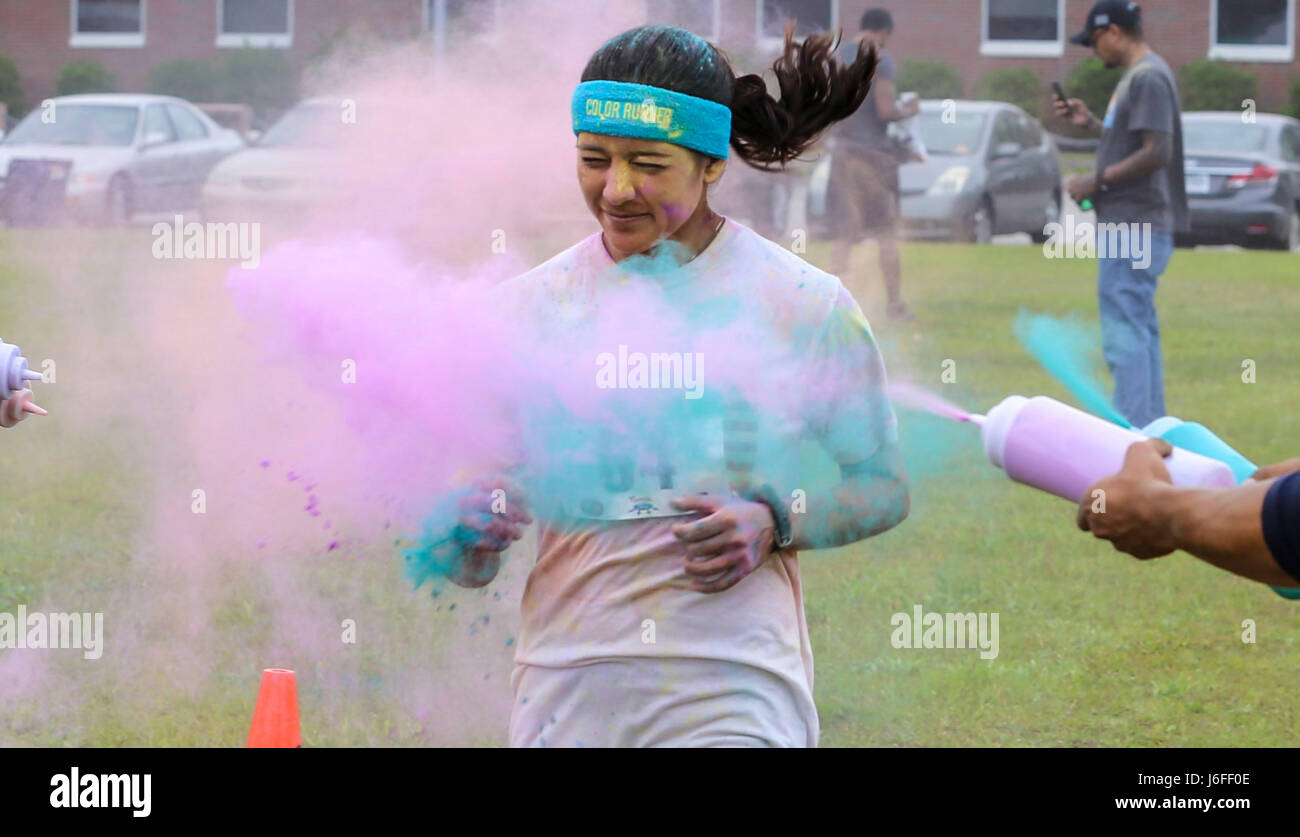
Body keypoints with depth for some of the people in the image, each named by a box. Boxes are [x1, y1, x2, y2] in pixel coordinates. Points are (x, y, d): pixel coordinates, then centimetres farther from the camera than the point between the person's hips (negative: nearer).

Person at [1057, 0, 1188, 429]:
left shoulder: (1148, 78, -15)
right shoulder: (1136, 76, 17)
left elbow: (1156, 153, -22)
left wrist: (1097, 180, -17)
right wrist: (1092, 124, 18)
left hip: (1132, 230, -11)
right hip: (1135, 227, 11)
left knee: (1124, 332, -12)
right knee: (1140, 329, 16)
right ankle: (1151, 428, 22)